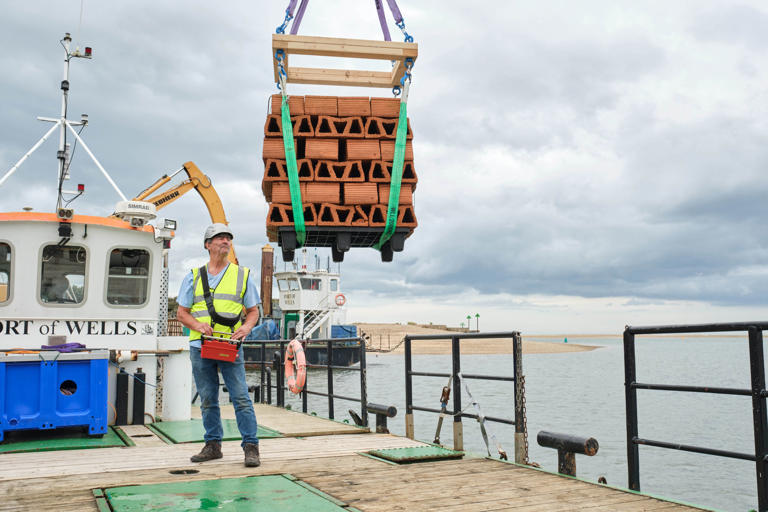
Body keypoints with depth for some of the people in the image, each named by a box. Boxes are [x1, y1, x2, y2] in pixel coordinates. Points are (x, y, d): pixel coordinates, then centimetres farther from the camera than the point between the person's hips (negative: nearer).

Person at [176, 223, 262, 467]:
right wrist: (198, 325, -9)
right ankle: (213, 445, 19)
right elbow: (181, 312, 11)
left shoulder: (242, 275, 9)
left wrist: (246, 327, -10)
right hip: (200, 346, 2)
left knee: (241, 397, -7)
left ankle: (251, 447, -3)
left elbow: (253, 311, 11)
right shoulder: (194, 276, 11)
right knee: (208, 399, 9)